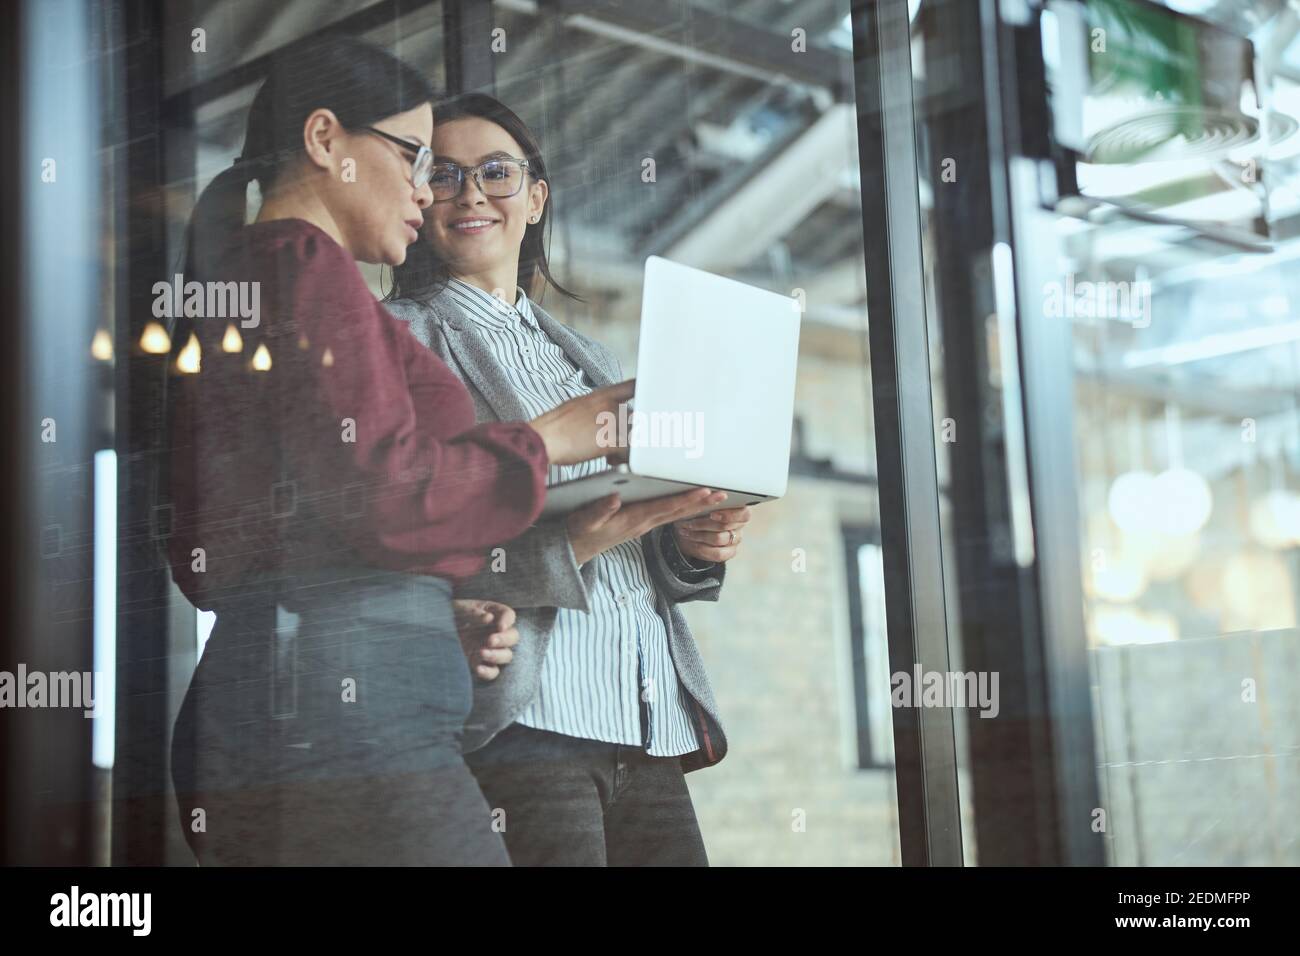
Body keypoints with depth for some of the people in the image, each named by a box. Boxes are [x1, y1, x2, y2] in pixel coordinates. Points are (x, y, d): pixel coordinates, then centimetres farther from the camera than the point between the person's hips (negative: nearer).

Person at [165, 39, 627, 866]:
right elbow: (386, 494, -14)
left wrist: (428, 605, 13)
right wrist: (545, 442, 1)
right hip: (343, 705, -10)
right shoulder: (304, 263, -3)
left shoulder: (232, 278, 25)